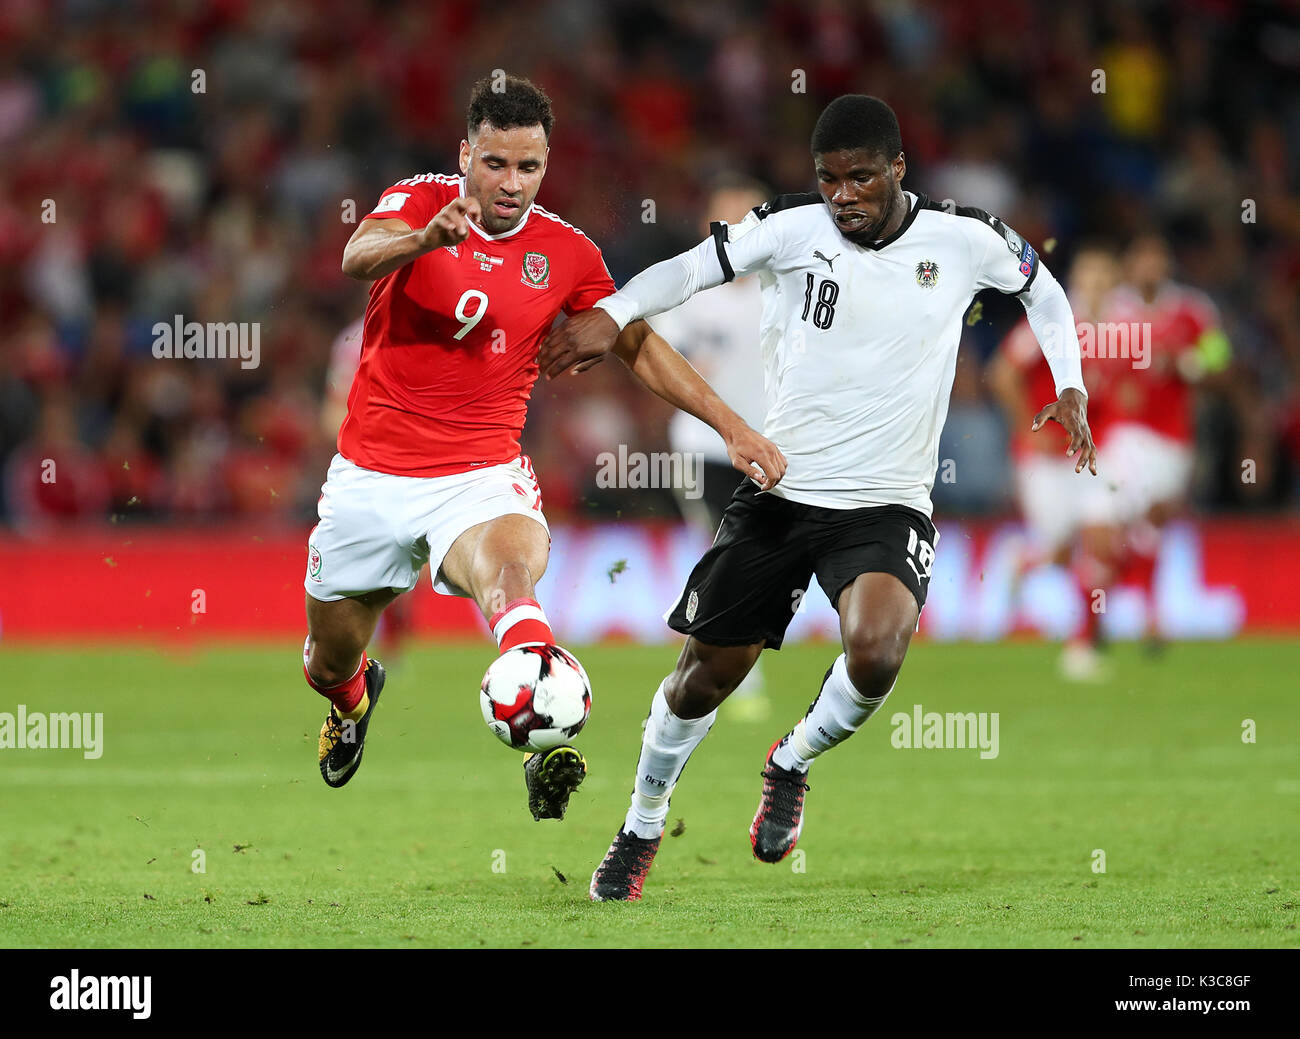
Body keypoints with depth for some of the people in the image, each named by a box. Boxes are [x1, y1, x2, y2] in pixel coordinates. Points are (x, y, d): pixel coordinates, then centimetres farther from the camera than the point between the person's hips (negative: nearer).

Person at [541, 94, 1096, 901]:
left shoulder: (963, 239, -4)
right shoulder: (792, 227, -6)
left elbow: (1043, 289, 14)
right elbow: (690, 270, -9)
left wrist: (1070, 388, 2)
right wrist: (612, 314, -28)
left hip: (887, 505, -1)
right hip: (780, 493, 1)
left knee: (876, 651, -29)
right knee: (708, 673, 7)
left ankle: (792, 765, 4)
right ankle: (642, 828, 34)